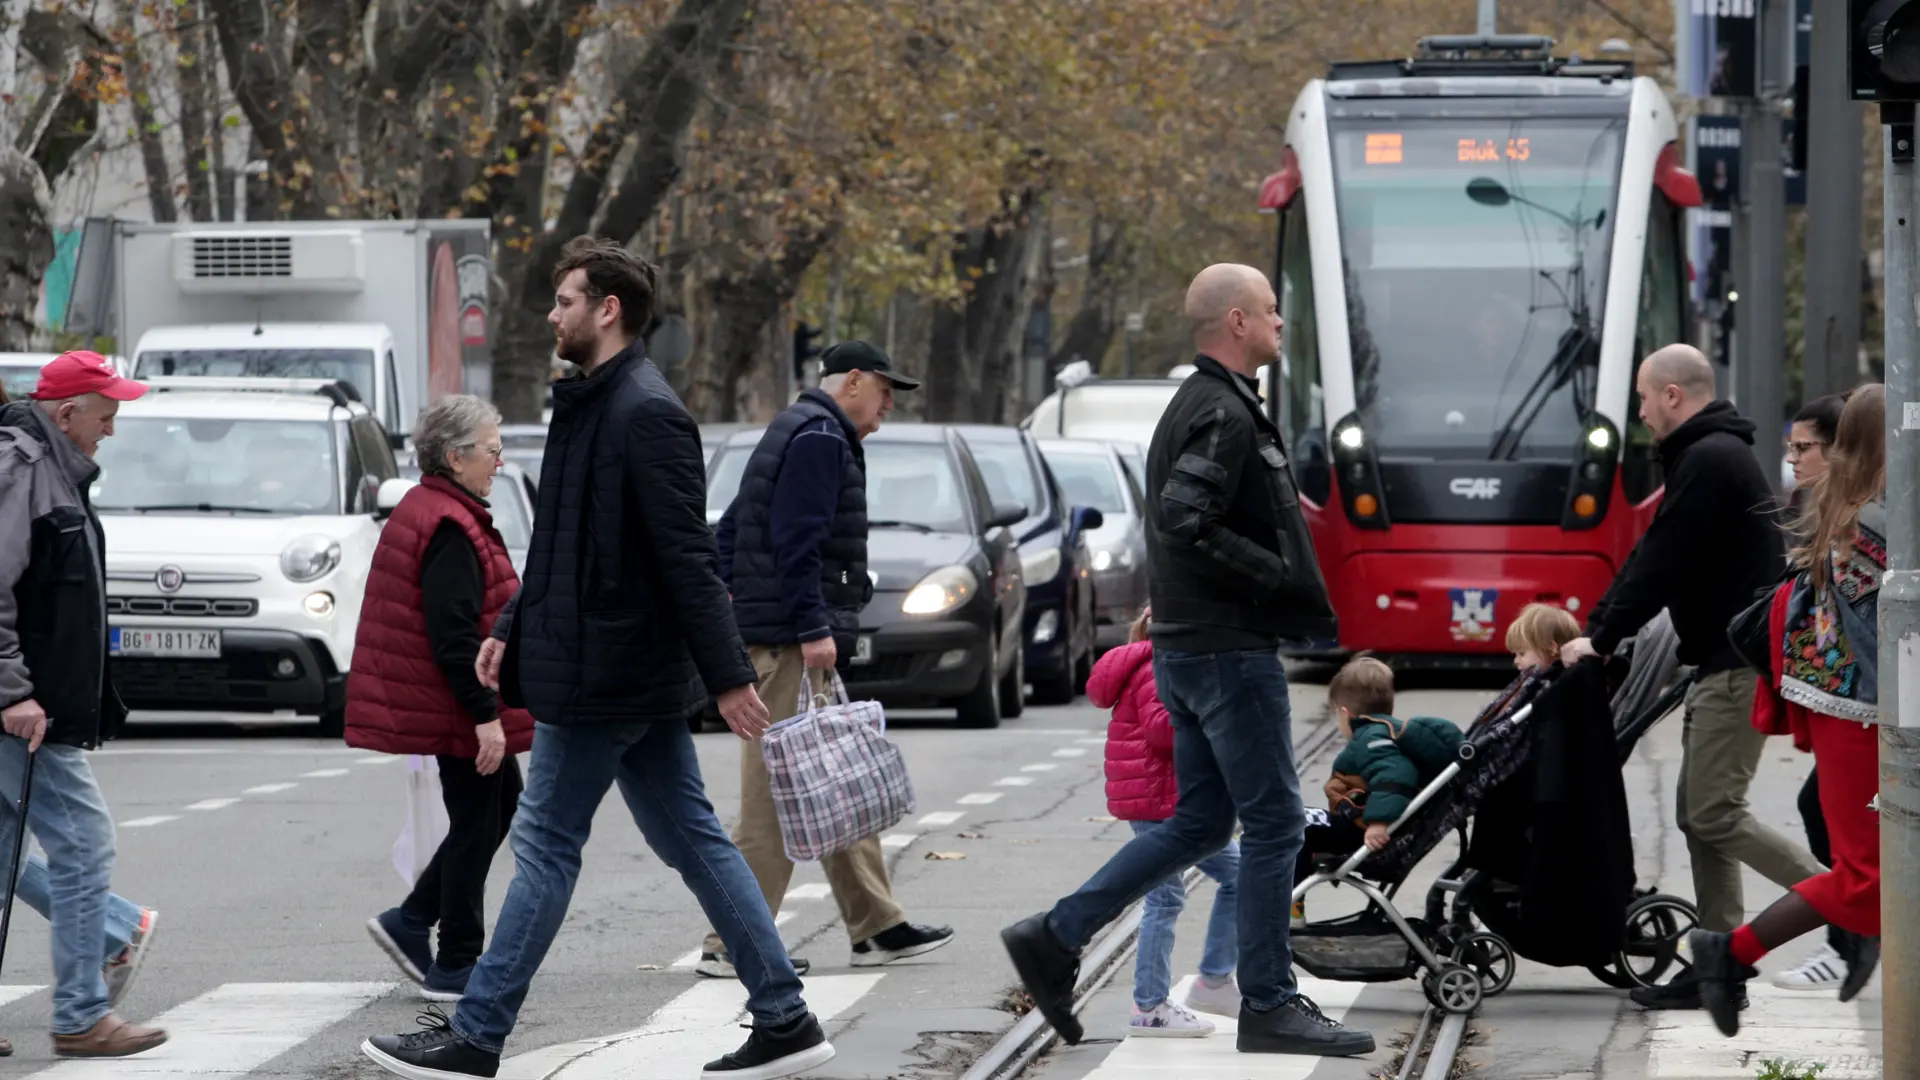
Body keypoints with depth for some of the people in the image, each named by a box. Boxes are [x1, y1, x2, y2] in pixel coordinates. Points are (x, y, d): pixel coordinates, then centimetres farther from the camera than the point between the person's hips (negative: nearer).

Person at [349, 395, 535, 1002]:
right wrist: (485, 715, -25)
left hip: (453, 708, 11)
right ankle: (456, 968, 4)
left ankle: (411, 923, 19)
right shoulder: (449, 527, -19)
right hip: (463, 707, -11)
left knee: (500, 809, 17)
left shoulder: (424, 510, 15)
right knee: (478, 825, -3)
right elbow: (453, 633, -25)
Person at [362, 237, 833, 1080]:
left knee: (545, 846, -2)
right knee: (690, 838, 10)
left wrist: (728, 676, -22)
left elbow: (688, 559, -21)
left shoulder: (646, 415, -18)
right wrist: (511, 629, 18)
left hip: (603, 677, -10)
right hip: (642, 674, 10)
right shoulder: (591, 405, 14)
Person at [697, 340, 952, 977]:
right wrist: (813, 628, -21)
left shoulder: (798, 431, 22)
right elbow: (796, 540, -20)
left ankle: (876, 927, 18)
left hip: (771, 635, 11)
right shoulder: (820, 438, -11)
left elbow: (732, 530, 25)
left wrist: (731, 597, 21)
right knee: (776, 794, -10)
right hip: (788, 641, -11)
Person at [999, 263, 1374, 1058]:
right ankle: (1269, 1005, 2)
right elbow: (1185, 521, -26)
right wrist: (1281, 575, -19)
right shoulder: (1224, 415, -16)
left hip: (1188, 648, 10)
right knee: (1273, 822, -3)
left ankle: (1054, 938, 12)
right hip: (1229, 650, -10)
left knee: (1200, 823, 14)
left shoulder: (1197, 405, 17)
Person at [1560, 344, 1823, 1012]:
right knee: (1700, 812, 9)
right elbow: (1655, 557, 20)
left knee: (1713, 814, -10)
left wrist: (1601, 639, -10)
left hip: (1740, 662, -11)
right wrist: (1596, 628, 14)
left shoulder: (1709, 461, -15)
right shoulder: (1712, 454, 19)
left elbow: (1663, 566, -18)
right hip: (1727, 661, 11)